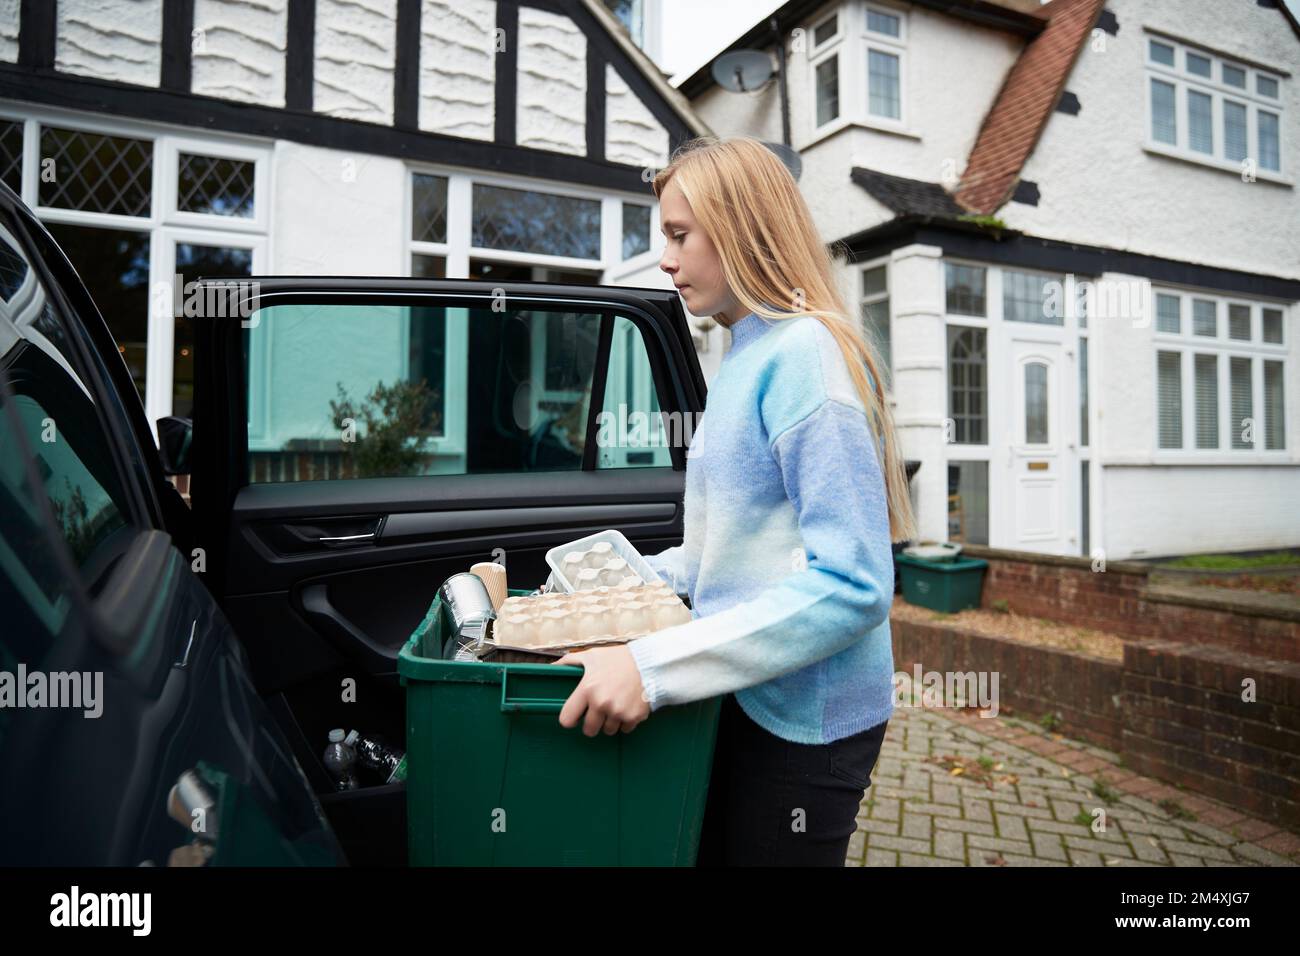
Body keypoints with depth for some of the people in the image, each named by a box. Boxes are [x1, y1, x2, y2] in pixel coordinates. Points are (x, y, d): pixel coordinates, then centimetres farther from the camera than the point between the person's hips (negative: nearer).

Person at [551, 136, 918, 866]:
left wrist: (654, 665, -29)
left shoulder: (805, 354, -19)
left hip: (800, 719, -8)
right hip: (746, 699, 9)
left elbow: (853, 585, -26)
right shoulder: (748, 358, 10)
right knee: (712, 851, 22)